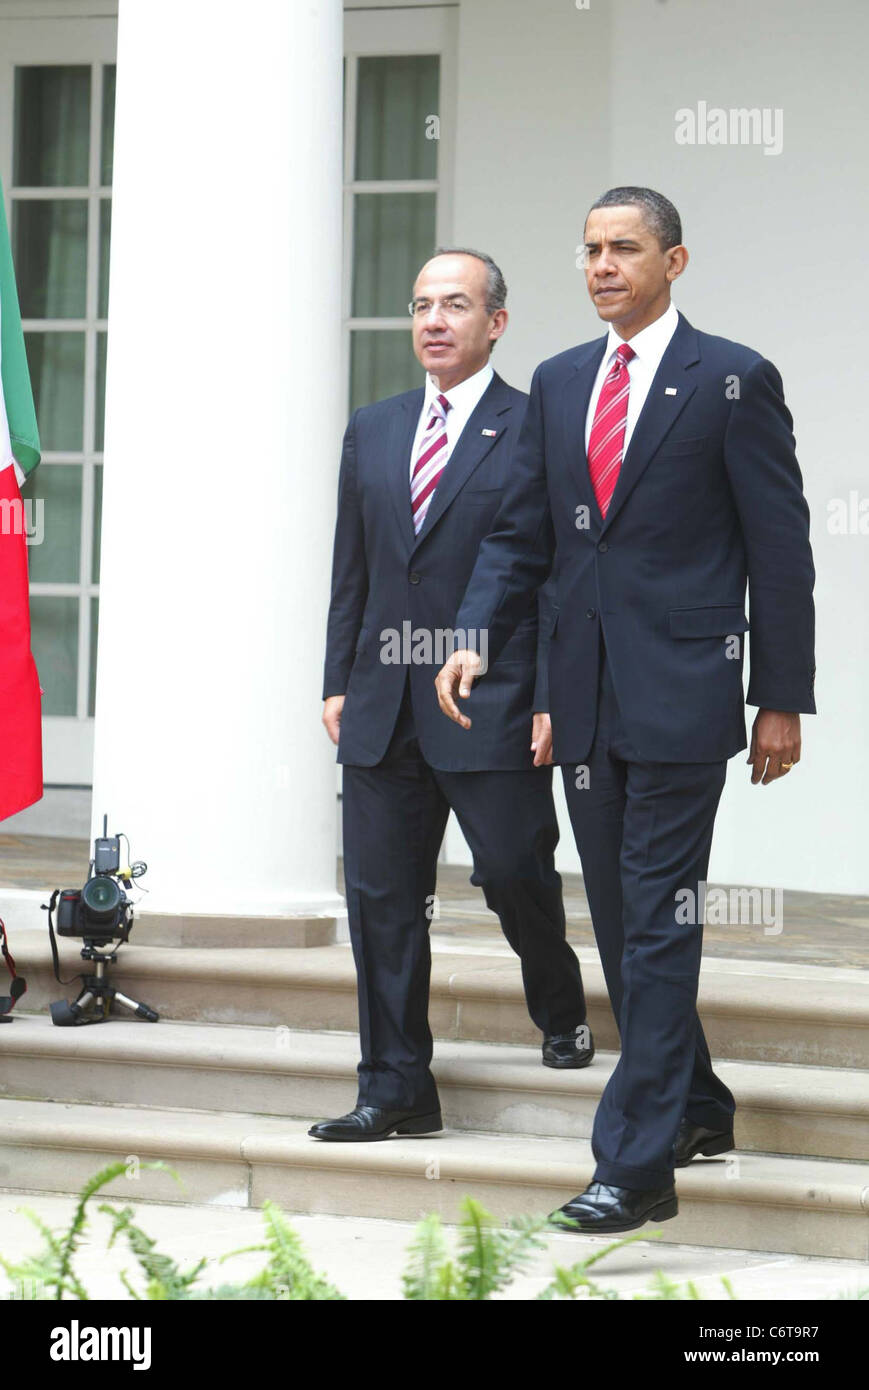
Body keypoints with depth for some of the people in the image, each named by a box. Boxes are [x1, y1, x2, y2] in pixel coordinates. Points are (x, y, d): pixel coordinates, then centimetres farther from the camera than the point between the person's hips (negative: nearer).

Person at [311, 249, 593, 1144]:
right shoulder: (372, 431, 14)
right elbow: (352, 568, 16)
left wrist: (553, 702, -11)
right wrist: (339, 682, 10)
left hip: (495, 708, -5)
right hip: (384, 706, 5)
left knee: (514, 875, -2)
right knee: (382, 898, 3)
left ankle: (560, 1013, 28)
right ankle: (395, 1089, 8)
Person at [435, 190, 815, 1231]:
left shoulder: (733, 381, -3)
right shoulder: (559, 383, 13)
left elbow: (779, 549, -3)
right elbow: (519, 535, 15)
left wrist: (782, 701, -5)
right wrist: (472, 638, -2)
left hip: (681, 686, -6)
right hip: (586, 693, 6)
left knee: (657, 924, -9)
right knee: (620, 920, 13)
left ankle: (638, 1163, -10)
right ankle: (696, 1108, 30)